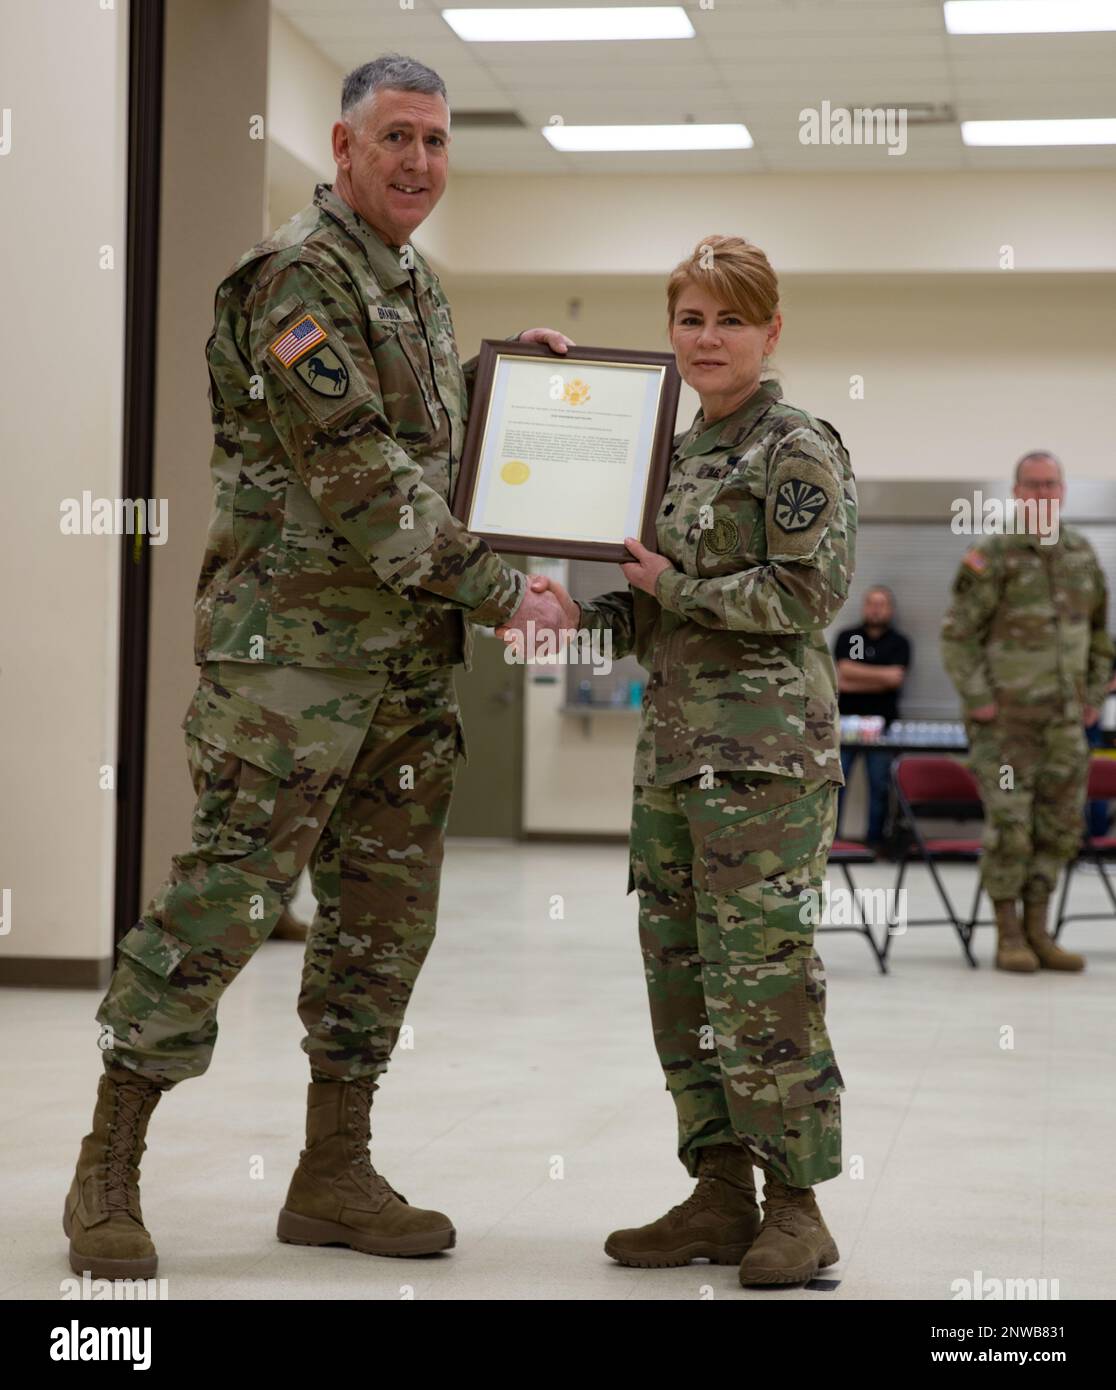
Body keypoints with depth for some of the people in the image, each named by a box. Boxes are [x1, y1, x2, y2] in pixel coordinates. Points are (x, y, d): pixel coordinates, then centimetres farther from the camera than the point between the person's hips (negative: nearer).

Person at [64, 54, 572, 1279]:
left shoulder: (417, 283, 18)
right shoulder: (298, 275, -10)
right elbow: (359, 482, -18)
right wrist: (497, 591, -15)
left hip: (409, 660, 9)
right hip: (294, 647, -9)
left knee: (385, 913, 9)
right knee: (225, 894, -8)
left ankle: (334, 1176, 18)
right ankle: (108, 1172, 1)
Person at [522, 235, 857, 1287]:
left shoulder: (799, 450, -4)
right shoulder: (678, 456, 18)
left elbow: (807, 593, -13)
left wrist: (676, 586, -9)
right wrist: (581, 615, 3)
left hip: (767, 750, -8)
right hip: (672, 748, 8)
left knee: (762, 974, -9)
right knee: (679, 975, 8)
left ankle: (795, 1205, 0)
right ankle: (721, 1192, 16)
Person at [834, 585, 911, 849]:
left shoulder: (899, 643, 8)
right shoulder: (847, 637, 11)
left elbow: (896, 678, -6)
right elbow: (844, 671, -3)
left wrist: (856, 680, -7)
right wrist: (882, 674, -6)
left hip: (882, 724, -1)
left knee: (880, 786, -2)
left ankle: (876, 839, 3)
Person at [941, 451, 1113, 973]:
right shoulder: (992, 557, -8)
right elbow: (957, 635, -8)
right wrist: (978, 700, -13)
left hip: (1064, 722, 5)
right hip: (1006, 721, -5)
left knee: (1059, 829, 6)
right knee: (1009, 829, -6)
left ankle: (1037, 931, 16)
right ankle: (1009, 936, 4)